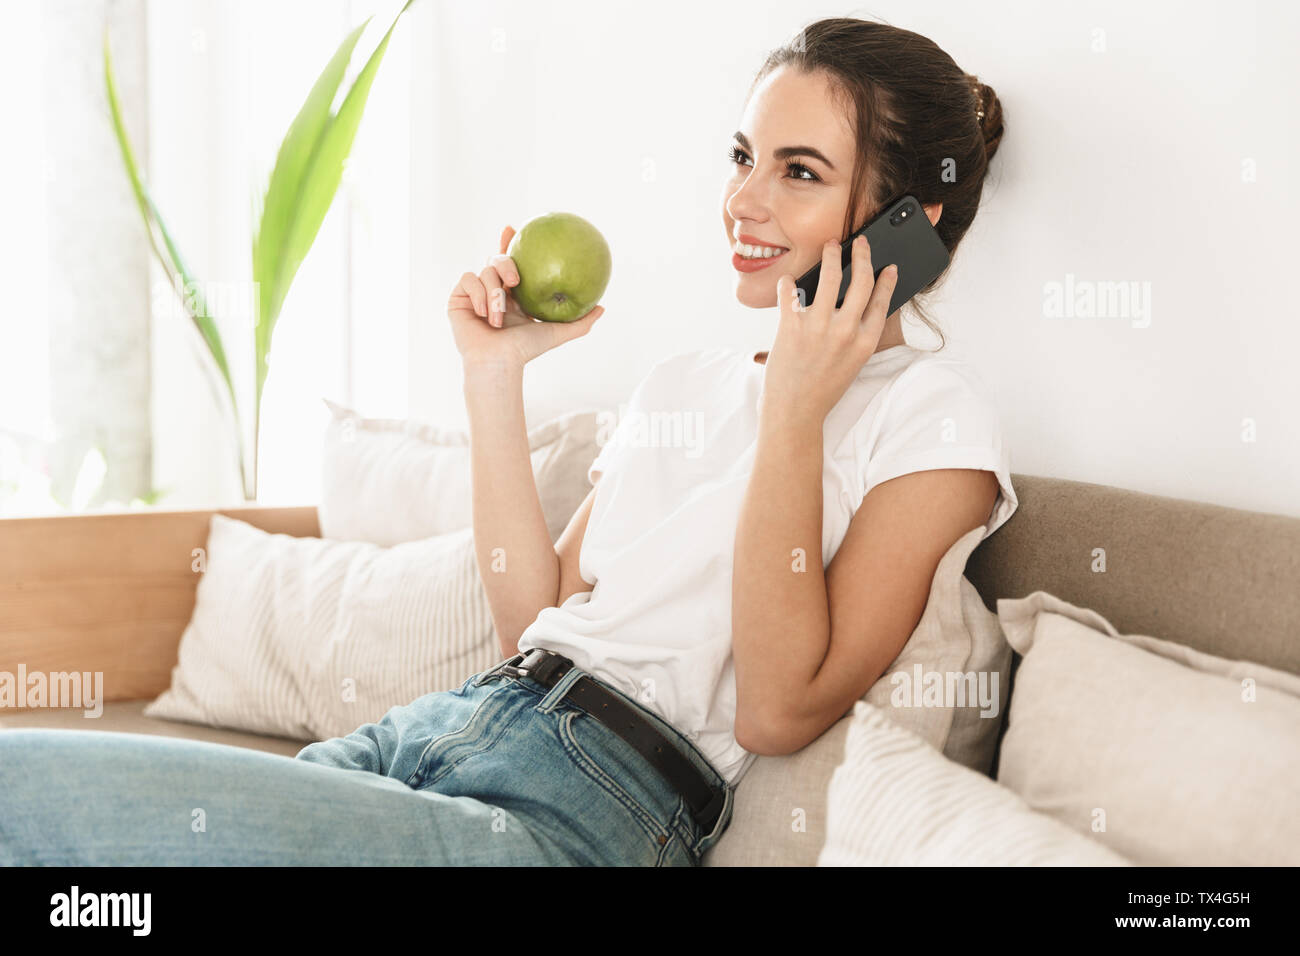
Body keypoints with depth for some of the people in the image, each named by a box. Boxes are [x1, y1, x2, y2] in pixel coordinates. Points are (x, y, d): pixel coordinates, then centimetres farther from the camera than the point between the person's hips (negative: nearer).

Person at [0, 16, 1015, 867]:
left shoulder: (932, 413, 0)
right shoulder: (683, 381, 22)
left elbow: (778, 710, -10)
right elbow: (535, 620, 15)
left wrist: (795, 413, -13)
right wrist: (494, 377, 11)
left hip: (589, 809, -7)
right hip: (453, 717, 7)